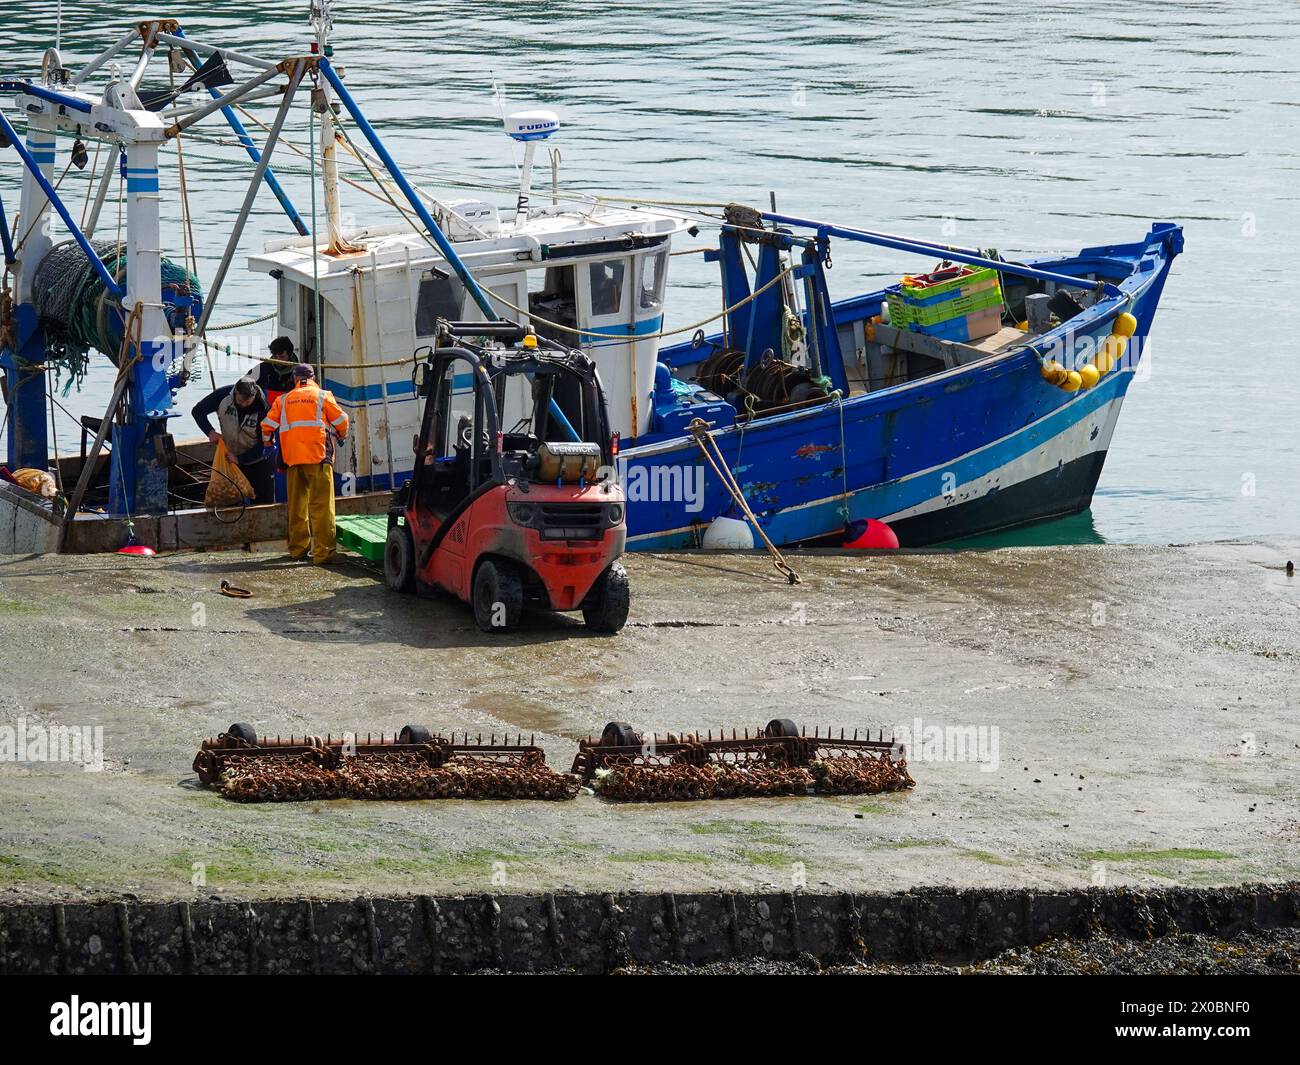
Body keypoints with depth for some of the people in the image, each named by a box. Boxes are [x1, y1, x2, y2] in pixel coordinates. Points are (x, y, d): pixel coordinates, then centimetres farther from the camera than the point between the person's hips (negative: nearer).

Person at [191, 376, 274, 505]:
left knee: (265, 501, 1)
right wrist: (210, 432, -19)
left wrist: (239, 459, -27)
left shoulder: (262, 408, -24)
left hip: (258, 461, -2)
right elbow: (198, 411, -3)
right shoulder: (223, 395, -18)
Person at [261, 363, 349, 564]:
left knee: (297, 504, 15)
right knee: (321, 505, -6)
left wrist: (268, 444, 31)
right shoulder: (322, 396, 4)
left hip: (292, 458, 3)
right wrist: (341, 437, 26)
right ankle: (323, 553, -13)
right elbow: (341, 420, 5)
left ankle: (297, 549, 21)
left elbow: (267, 425, 12)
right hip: (318, 457, -3)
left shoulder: (284, 400, 12)